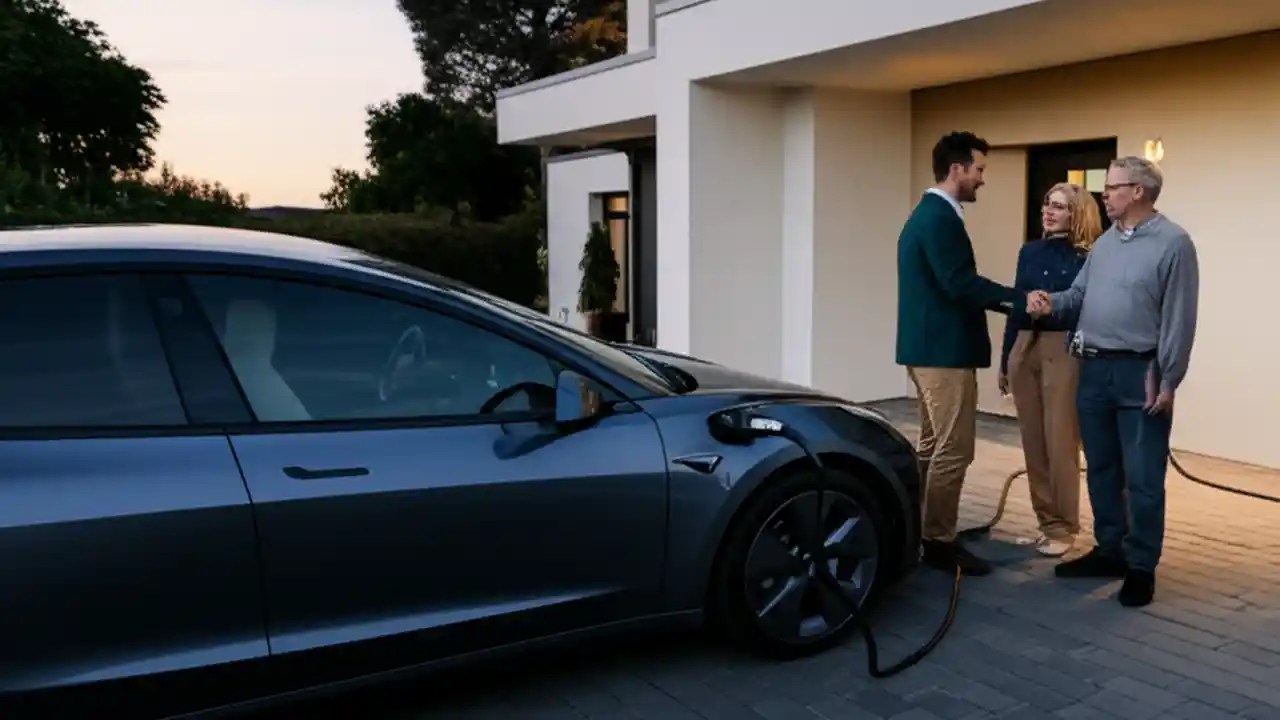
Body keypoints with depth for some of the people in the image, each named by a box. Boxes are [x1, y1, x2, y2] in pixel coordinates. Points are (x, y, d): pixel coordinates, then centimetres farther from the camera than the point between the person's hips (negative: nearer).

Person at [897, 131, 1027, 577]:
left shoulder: (928, 213, 17)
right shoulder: (941, 218, -16)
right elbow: (961, 284, -24)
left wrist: (1009, 304, 13)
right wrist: (1021, 299, -17)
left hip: (929, 347, 11)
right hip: (945, 351, -11)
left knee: (933, 446, 17)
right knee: (953, 451, -4)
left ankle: (917, 530, 24)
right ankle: (939, 542, 3)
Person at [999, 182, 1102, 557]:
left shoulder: (1088, 258, -4)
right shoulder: (1030, 252, 12)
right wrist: (1004, 360, 15)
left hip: (1064, 352, -6)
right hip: (1024, 350, 6)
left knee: (1060, 443, -1)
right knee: (1033, 442, 9)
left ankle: (1063, 528, 10)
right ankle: (1046, 522, 21)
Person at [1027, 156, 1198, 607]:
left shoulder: (1172, 242, -9)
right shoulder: (1105, 242, 13)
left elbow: (1179, 319, -12)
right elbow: (1079, 295, 14)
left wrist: (1168, 380, -14)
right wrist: (1050, 303, -8)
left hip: (1139, 372, -7)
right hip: (1094, 369, 7)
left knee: (1142, 478, 0)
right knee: (1101, 469, 14)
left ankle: (1141, 567, 11)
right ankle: (1110, 550, 27)